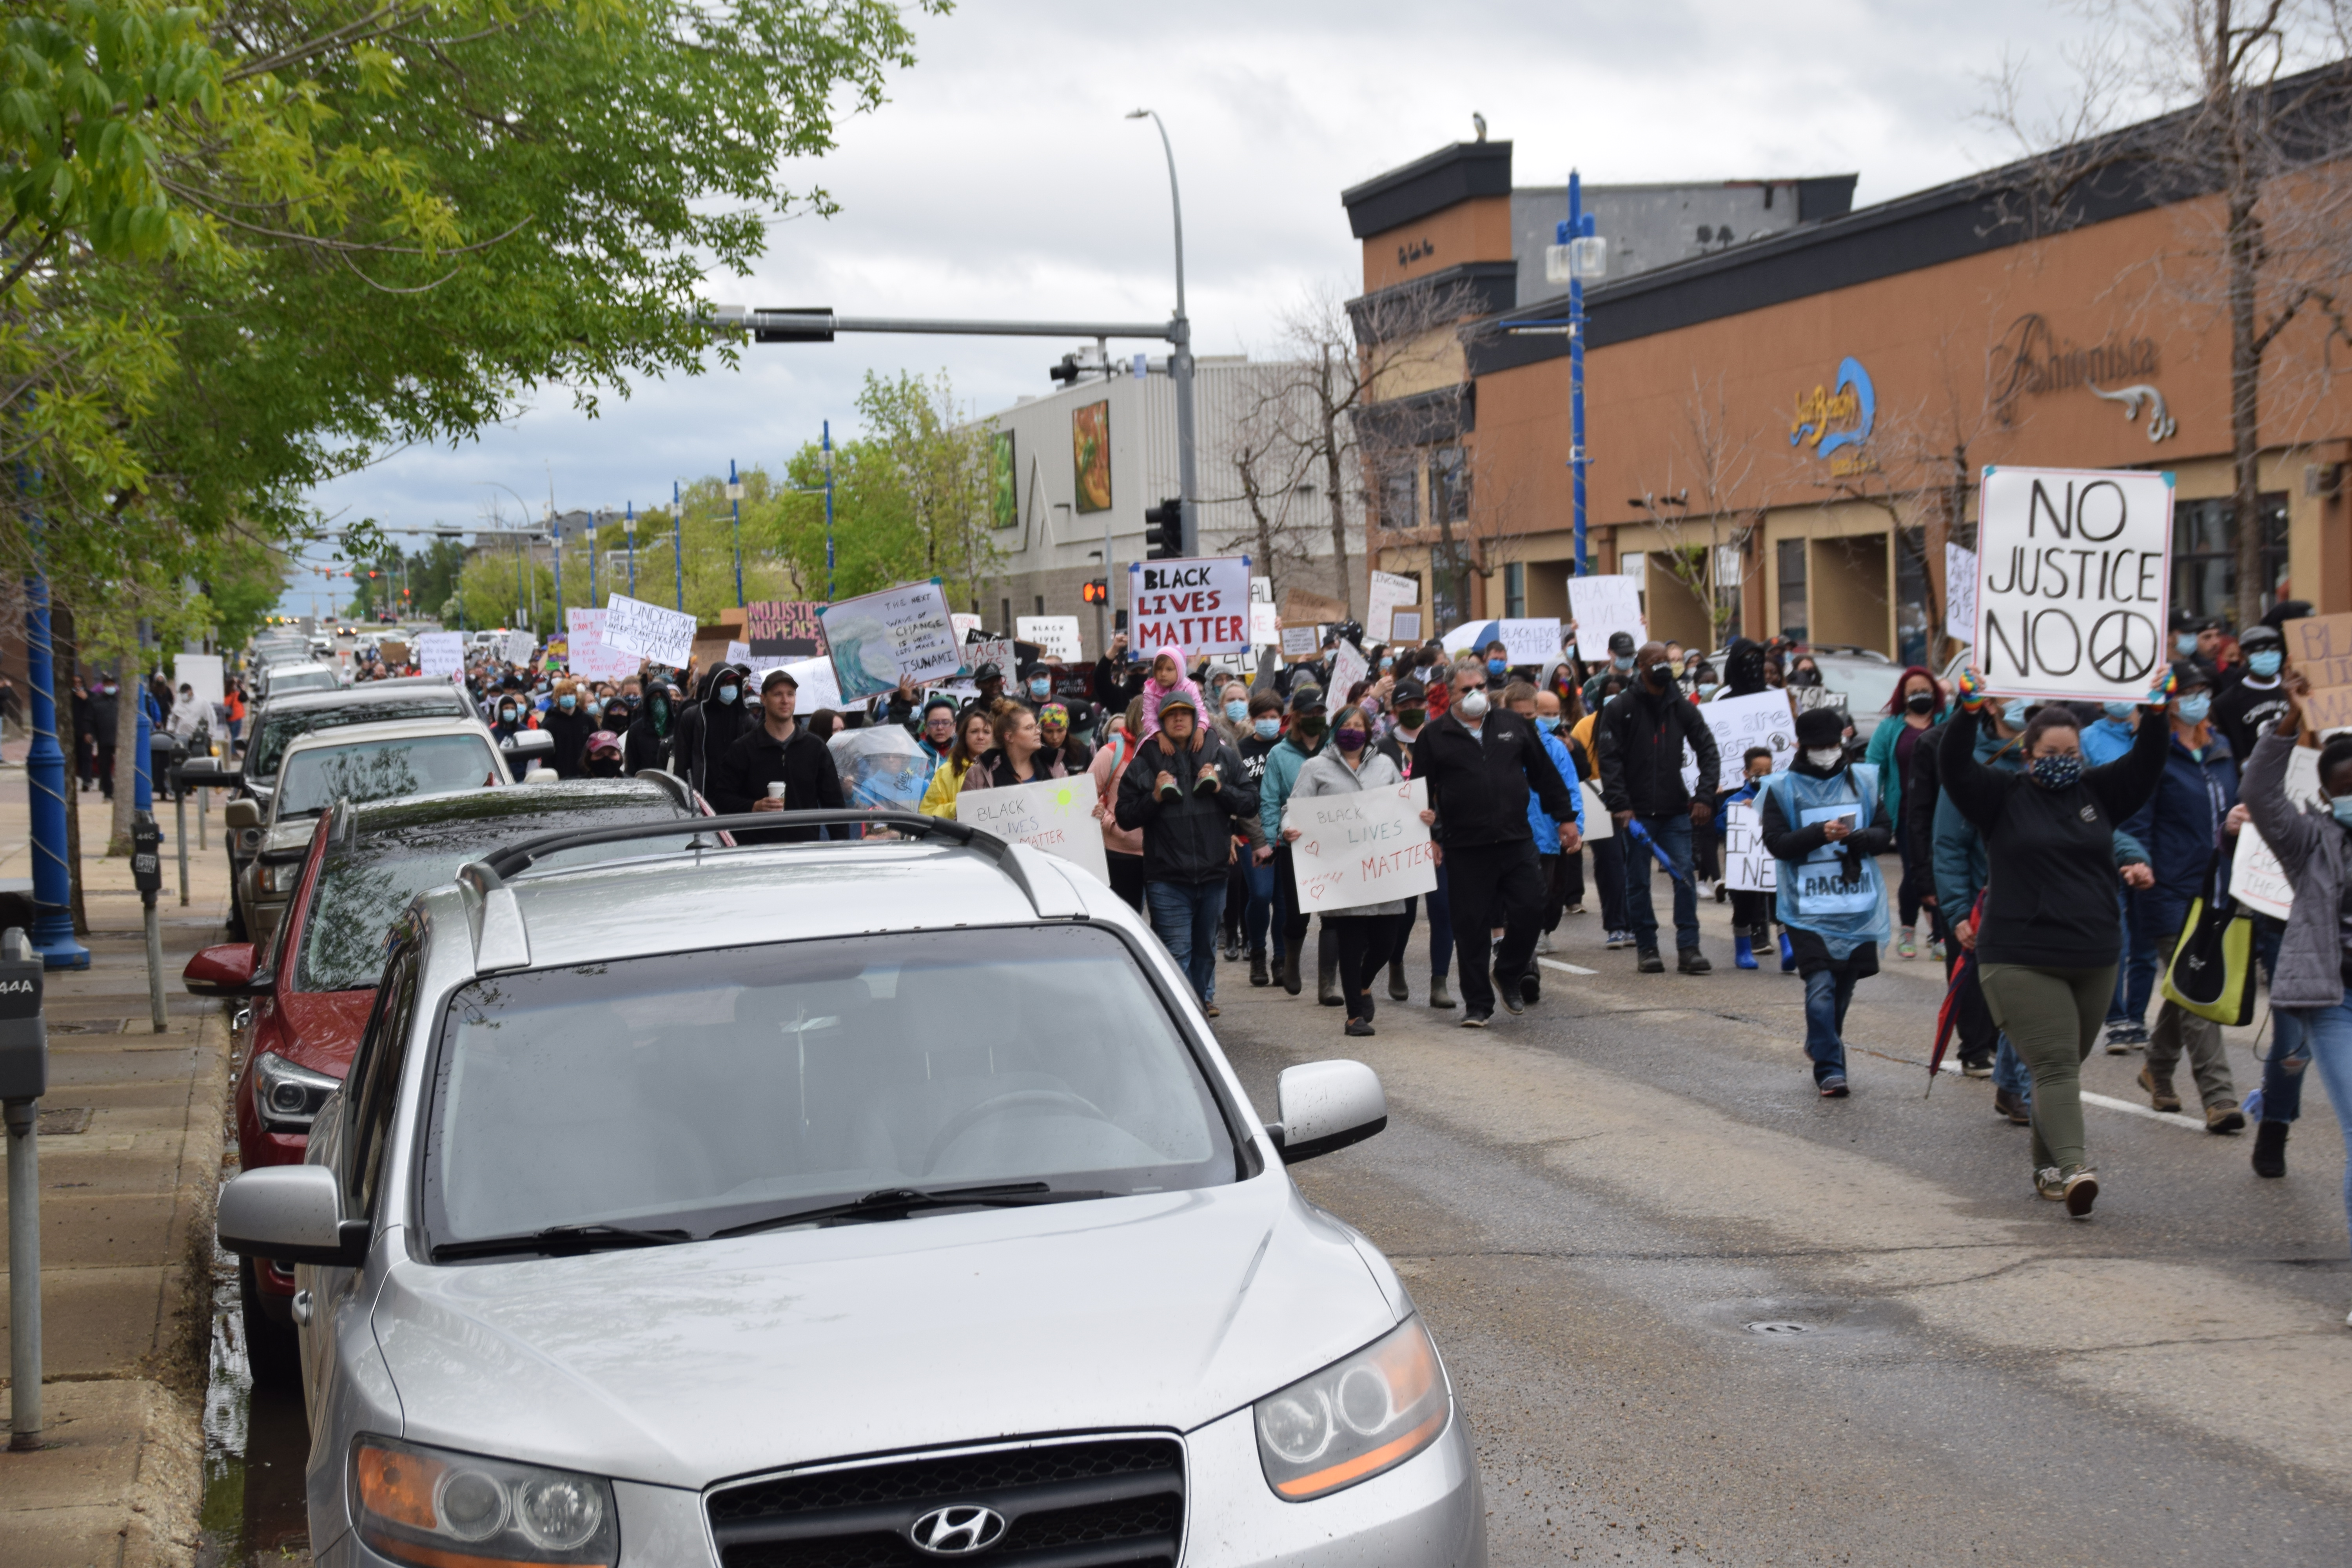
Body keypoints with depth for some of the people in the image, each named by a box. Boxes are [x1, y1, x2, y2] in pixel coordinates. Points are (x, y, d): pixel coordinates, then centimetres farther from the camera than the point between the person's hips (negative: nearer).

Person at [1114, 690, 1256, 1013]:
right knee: (1177, 950, -7)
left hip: (1213, 870, 3)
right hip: (1166, 877, -3)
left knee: (1206, 945, 17)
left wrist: (1221, 789, -10)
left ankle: (1204, 997, 34)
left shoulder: (1222, 756, 6)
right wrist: (1155, 797, -14)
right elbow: (1125, 817, 1)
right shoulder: (1145, 763, 1)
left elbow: (1250, 803, 6)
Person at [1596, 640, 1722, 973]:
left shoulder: (1682, 708, 8)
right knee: (1638, 882, 3)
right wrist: (1620, 805, -14)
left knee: (1685, 876, -5)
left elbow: (1708, 751, 10)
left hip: (1675, 811, 2)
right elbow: (1610, 760, -6)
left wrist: (1705, 796, -1)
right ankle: (1647, 948, 11)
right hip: (1635, 813, -2)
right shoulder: (1620, 709, -2)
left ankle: (1688, 948, -1)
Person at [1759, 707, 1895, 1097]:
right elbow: (1776, 843, -8)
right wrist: (1819, 833, -23)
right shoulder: (1783, 788, -1)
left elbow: (1885, 831, 7)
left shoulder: (1863, 780, 8)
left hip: (1857, 905, 4)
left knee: (1844, 985, 13)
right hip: (1808, 907, -3)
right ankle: (1829, 1069, -10)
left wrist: (1862, 838, -15)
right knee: (1821, 986, -13)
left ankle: (1822, 1046, 34)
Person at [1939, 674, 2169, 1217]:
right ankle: (2073, 1167, -26)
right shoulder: (2003, 796, 1)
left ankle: (2048, 1167, 24)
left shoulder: (2098, 792, 13)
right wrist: (1970, 710, -23)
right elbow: (1953, 766, -11)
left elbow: (2146, 765, 7)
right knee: (2054, 1065, -15)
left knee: (2065, 1067, 13)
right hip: (2020, 961, -5)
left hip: (2094, 961, 5)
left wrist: (2158, 714, -6)